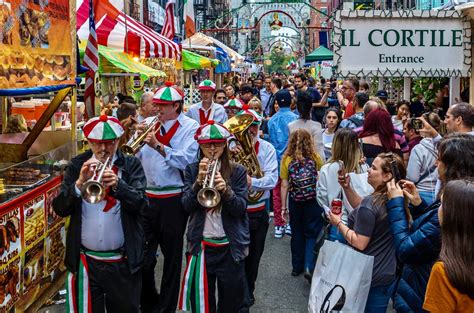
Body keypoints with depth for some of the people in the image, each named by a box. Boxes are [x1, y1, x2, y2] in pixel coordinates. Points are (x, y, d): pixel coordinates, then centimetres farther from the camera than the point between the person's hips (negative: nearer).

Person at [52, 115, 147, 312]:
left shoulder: (131, 166, 0)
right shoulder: (77, 166, 2)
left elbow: (140, 203, -13)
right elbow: (60, 209, -6)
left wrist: (117, 184, -30)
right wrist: (80, 182, -22)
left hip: (123, 263, -1)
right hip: (85, 262, 1)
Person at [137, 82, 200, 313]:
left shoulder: (191, 127, -7)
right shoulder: (148, 123, 8)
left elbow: (186, 161, -20)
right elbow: (133, 155, 6)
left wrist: (159, 146, -26)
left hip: (174, 200, -4)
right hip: (146, 197, 4)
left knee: (172, 255, 10)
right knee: (142, 256, 10)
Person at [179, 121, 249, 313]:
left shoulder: (237, 171, -1)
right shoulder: (192, 170, 3)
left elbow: (241, 208, -9)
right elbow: (187, 205, -7)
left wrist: (226, 190, -26)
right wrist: (199, 180, -21)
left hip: (230, 246, -1)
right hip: (200, 245, 1)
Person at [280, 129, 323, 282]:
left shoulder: (286, 159, -5)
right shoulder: (315, 157, -5)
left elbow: (284, 185, -6)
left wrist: (283, 206, 1)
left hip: (295, 201, 1)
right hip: (314, 200, -1)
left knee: (297, 234, 15)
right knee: (312, 234, 8)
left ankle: (297, 266, 25)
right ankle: (309, 267, -5)